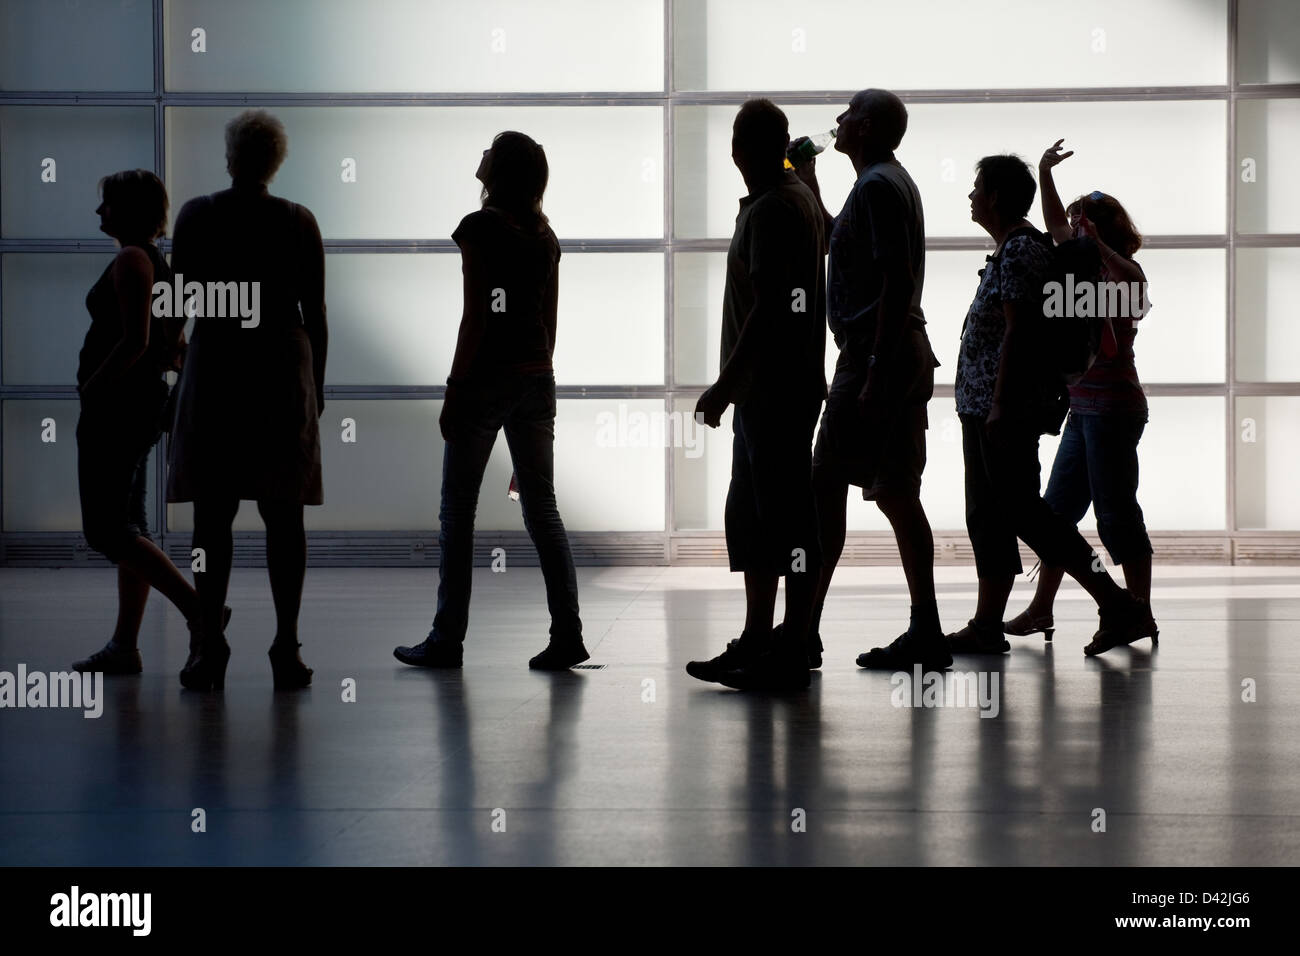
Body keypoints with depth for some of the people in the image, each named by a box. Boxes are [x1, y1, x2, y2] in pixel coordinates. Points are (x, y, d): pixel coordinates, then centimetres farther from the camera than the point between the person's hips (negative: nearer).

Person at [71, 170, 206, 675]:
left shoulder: (131, 260, -14)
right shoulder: (157, 264, 15)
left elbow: (135, 341, -23)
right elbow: (176, 348, 18)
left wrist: (92, 389, -15)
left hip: (115, 407, -10)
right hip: (142, 405, 10)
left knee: (107, 530, -8)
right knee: (126, 527, 10)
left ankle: (199, 609, -15)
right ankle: (124, 647, 12)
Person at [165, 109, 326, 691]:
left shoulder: (196, 216, -3)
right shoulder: (299, 222, 0)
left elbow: (179, 303, -1)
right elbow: (315, 314, 3)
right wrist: (315, 384, 12)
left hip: (215, 370, -1)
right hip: (285, 373, 1)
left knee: (212, 515, 3)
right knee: (284, 516, 4)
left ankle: (210, 649, 0)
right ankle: (286, 651, 2)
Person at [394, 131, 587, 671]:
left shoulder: (480, 228, -9)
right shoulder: (546, 236, 10)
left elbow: (475, 317, -14)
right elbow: (550, 322, 13)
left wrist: (453, 390, -11)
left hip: (487, 377, -6)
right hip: (537, 378, 6)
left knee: (457, 510, 2)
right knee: (542, 509, 7)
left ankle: (447, 640, 5)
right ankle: (567, 635, 1)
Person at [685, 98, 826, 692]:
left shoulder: (773, 210, -15)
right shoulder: (800, 198, 17)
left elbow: (767, 308, -22)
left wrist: (724, 385, -20)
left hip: (775, 391, -11)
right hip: (762, 391, 11)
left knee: (787, 516, -6)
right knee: (750, 515, 15)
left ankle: (792, 656, -1)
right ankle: (756, 643, 22)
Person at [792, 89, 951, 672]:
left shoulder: (877, 186, -13)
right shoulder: (892, 182, 19)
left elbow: (898, 281, -22)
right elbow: (838, 243, 36)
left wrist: (875, 370, -25)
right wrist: (810, 187, 30)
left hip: (876, 354, -10)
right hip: (906, 353, 10)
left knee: (827, 487, -6)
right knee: (897, 495, 9)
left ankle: (803, 630, -4)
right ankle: (925, 635, 9)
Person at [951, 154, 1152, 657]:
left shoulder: (1019, 252, -14)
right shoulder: (1015, 248, 18)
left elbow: (1018, 332, -21)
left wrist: (1000, 405, -24)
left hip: (1007, 407, -11)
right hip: (985, 408, 11)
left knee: (1021, 510, -11)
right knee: (988, 513, 10)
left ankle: (1117, 604, -9)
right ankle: (986, 626, 13)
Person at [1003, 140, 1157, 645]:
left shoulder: (1120, 273, -9)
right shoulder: (1089, 272, 14)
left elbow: (1132, 279, -34)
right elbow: (1056, 225, 22)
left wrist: (1097, 244, -37)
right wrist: (1044, 173, 18)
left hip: (1112, 407, -10)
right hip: (1086, 408, 10)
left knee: (1116, 513, -7)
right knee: (1059, 508, 11)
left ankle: (1140, 615, -2)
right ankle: (1040, 609, 16)